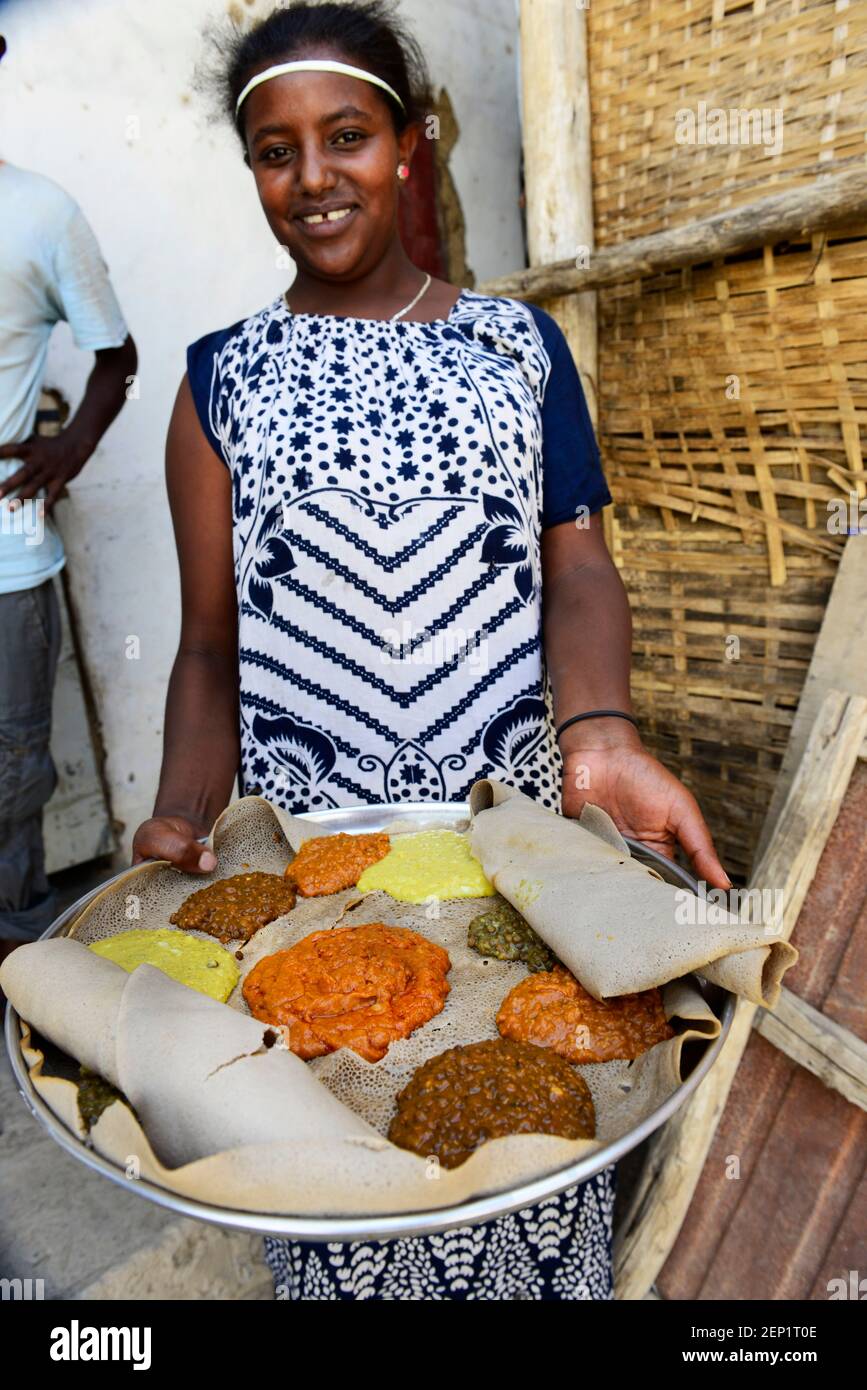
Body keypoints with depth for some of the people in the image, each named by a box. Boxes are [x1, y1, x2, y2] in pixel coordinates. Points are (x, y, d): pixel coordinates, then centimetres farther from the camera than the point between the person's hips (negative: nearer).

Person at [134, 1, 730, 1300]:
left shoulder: (520, 342, 7)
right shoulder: (225, 376, 5)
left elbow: (577, 560, -1)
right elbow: (211, 643, 3)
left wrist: (598, 729, -21)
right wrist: (182, 816, -14)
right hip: (305, 851, 0)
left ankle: (539, 1274, 46)